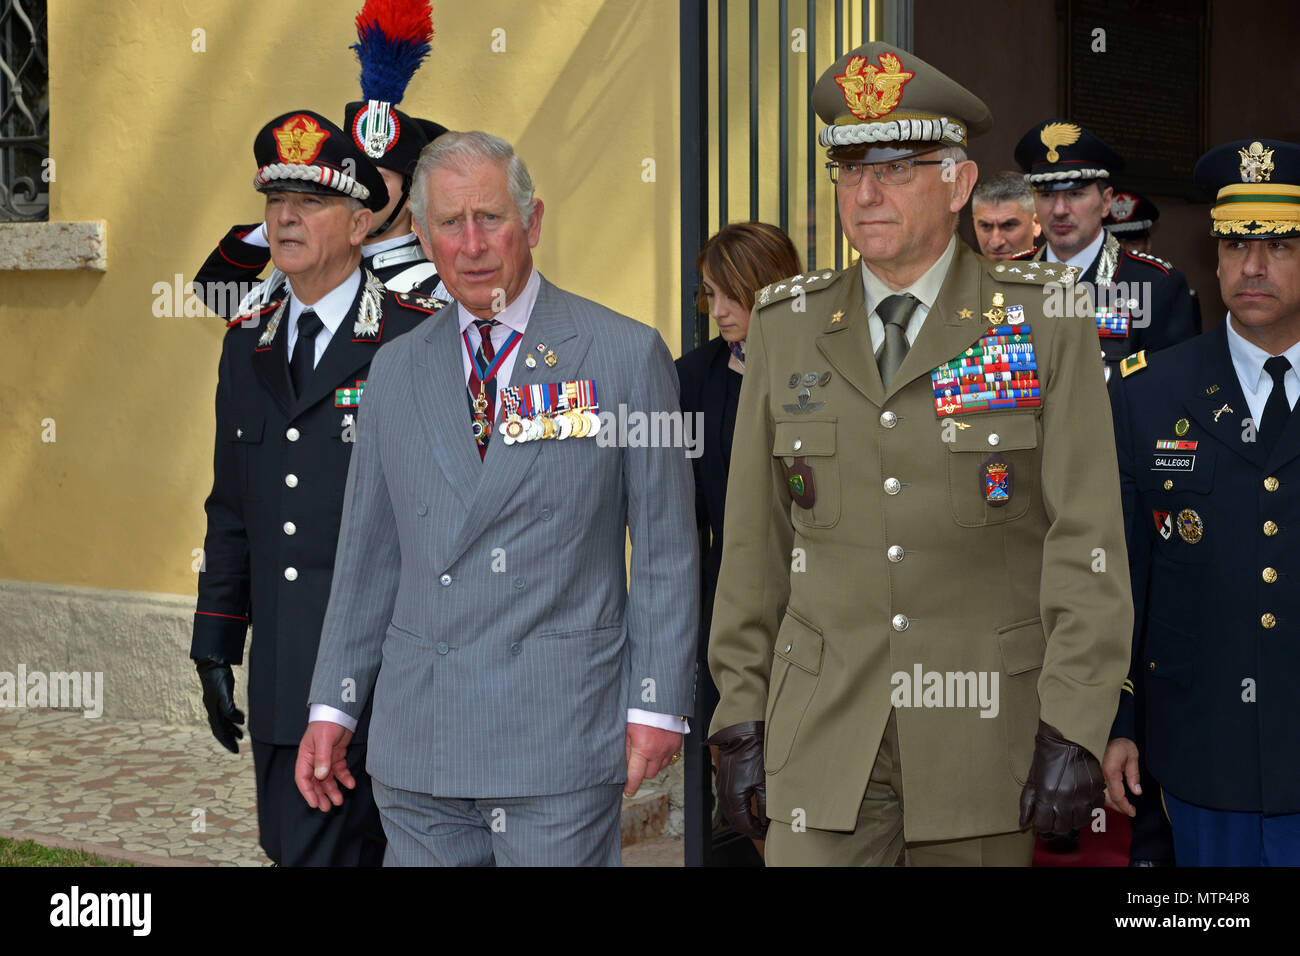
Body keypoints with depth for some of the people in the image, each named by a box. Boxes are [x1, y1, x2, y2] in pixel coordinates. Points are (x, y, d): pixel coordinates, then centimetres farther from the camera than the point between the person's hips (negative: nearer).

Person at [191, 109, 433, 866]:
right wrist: (215, 648, 14)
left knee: (319, 850, -9)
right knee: (290, 847, 13)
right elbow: (231, 512, 16)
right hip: (279, 677, 6)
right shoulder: (247, 346, 12)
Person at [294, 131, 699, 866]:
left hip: (561, 731, -3)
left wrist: (658, 704, -5)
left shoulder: (626, 355, 0)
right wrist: (334, 703, 10)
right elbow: (369, 552, 14)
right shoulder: (397, 371, 11)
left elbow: (667, 550, 0)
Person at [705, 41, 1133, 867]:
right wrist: (740, 720, 6)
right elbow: (754, 545, 8)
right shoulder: (788, 330, 6)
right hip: (823, 732, 2)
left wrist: (1073, 732, -12)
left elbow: (1088, 545, -6)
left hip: (985, 731, -1)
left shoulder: (1046, 325, -3)